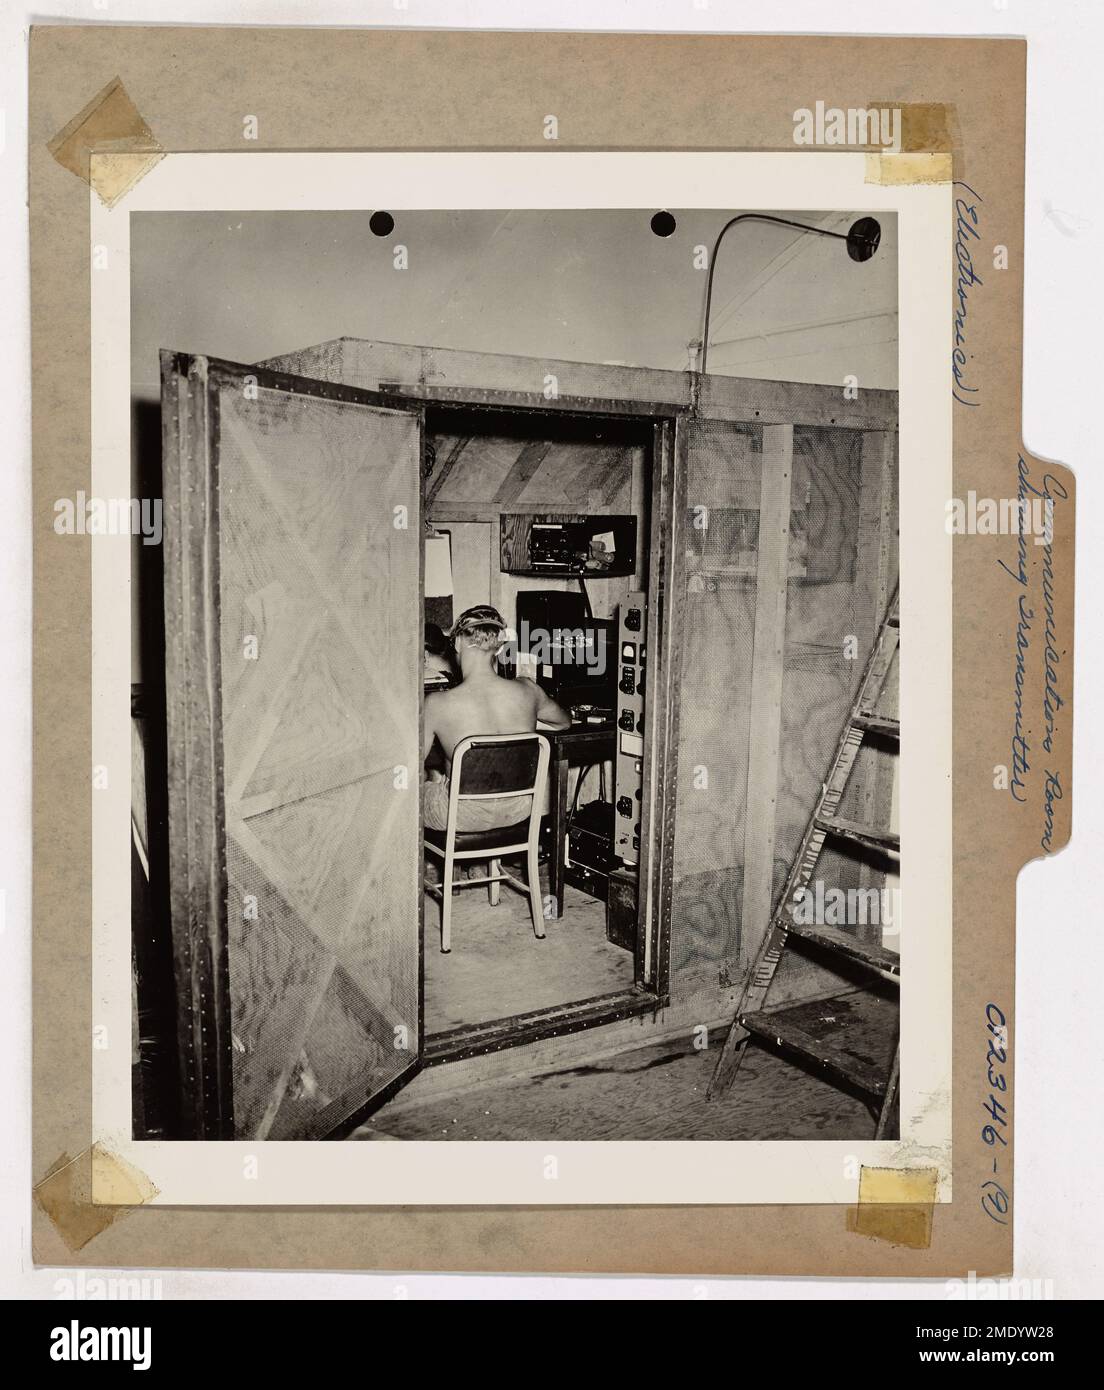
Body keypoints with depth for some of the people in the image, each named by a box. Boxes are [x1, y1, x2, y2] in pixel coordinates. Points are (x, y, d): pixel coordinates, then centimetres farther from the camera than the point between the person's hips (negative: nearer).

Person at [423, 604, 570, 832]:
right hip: (519, 809, 5)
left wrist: (433, 775, 9)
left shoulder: (437, 704, -23)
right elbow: (565, 722, 9)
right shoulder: (527, 690, -13)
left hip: (466, 817, -4)